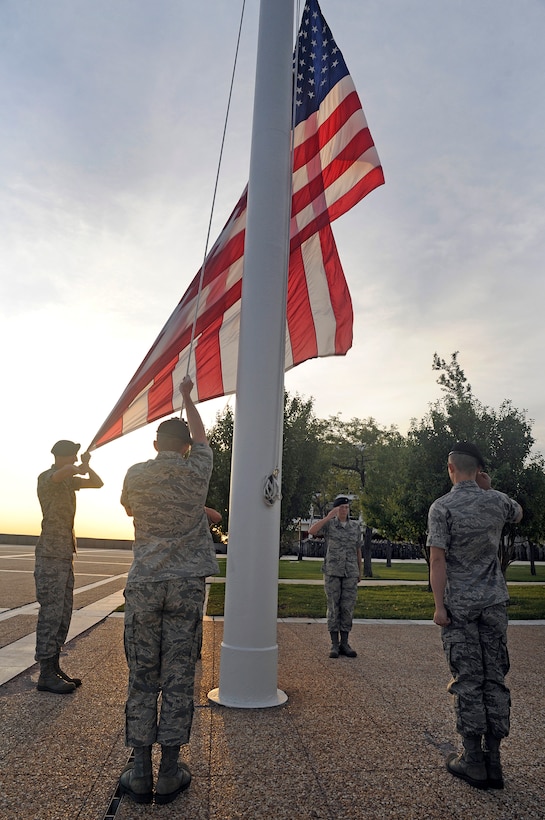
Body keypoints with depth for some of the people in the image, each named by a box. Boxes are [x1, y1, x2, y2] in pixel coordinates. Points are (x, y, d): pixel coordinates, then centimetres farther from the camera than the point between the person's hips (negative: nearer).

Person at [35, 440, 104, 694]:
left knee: (63, 615, 11)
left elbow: (98, 483, 17)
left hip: (66, 555, 9)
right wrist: (81, 467, -16)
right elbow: (68, 471, -35)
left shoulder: (69, 481, 14)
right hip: (51, 555, -9)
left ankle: (54, 667, 18)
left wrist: (86, 465, 1)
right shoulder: (46, 477, -12)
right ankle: (46, 675, 1)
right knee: (51, 614, -6)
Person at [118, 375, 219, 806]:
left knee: (142, 678, 9)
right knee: (179, 678, 6)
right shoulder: (197, 471, -1)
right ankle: (170, 773, 15)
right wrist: (187, 397, 34)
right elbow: (201, 435, 19)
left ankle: (140, 774, 16)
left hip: (144, 584, 1)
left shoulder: (136, 474, 1)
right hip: (187, 584, -1)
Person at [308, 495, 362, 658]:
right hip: (332, 571, -2)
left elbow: (358, 550, 13)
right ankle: (334, 645, 7)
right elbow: (311, 531, -20)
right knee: (333, 607, -1)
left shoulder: (355, 526, 7)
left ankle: (344, 644, 12)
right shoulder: (328, 524, -1)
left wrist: (360, 571, 14)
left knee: (347, 608, 3)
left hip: (350, 572, 2)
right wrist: (328, 516, -23)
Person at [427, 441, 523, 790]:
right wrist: (489, 489, 14)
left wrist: (439, 605, -11)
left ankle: (473, 760, 11)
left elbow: (438, 559, -16)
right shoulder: (497, 501, 1)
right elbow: (518, 513, 25)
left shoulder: (442, 507, -11)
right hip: (494, 601, 4)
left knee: (468, 680, 4)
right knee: (495, 677, 10)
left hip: (459, 604, -3)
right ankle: (493, 759, 16)